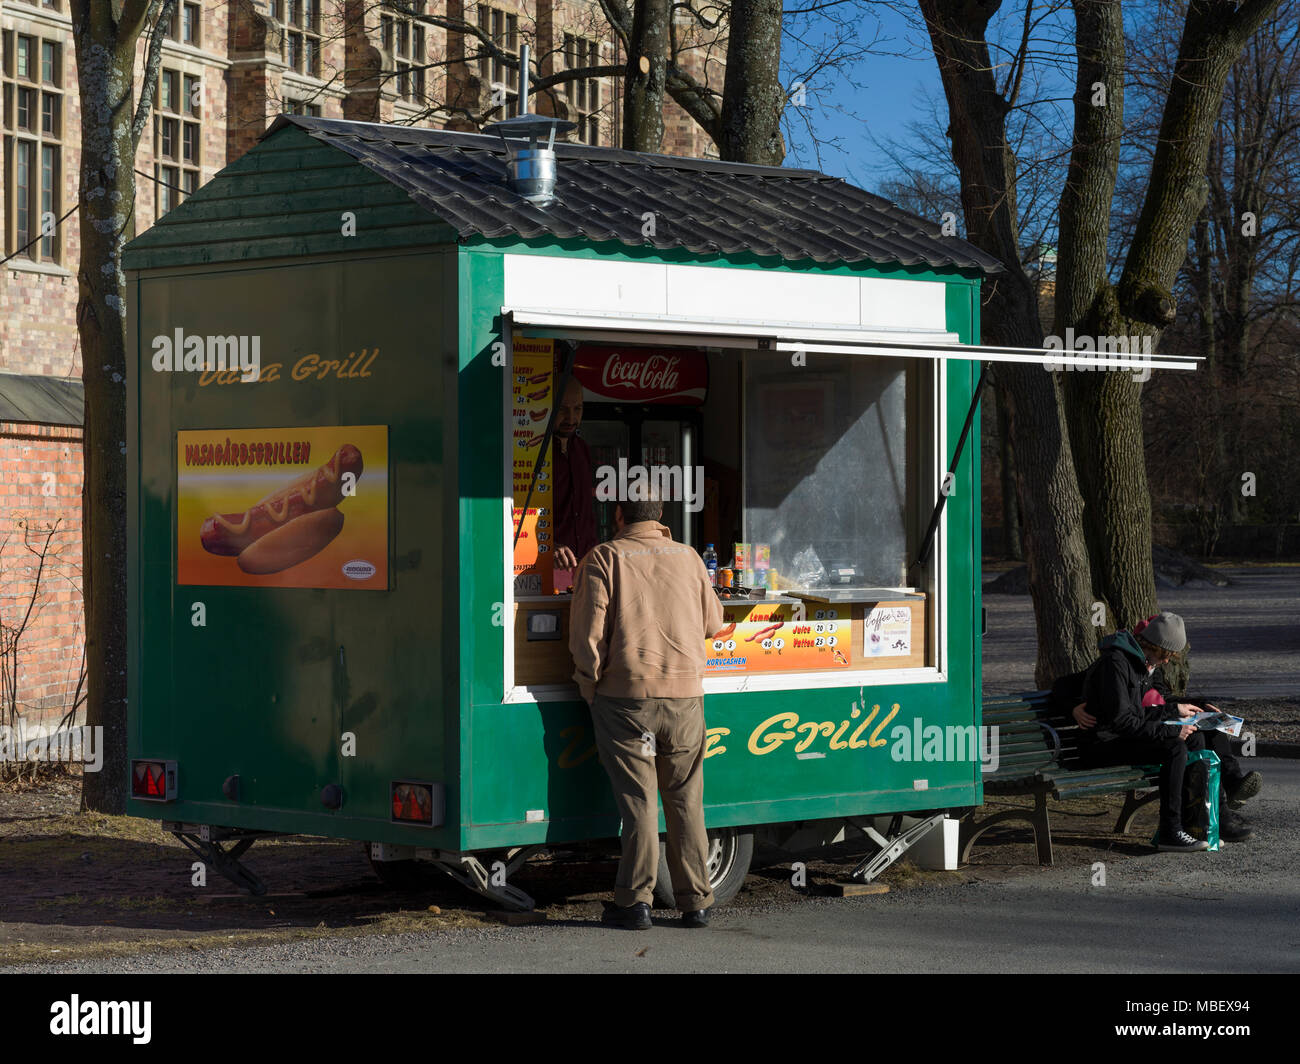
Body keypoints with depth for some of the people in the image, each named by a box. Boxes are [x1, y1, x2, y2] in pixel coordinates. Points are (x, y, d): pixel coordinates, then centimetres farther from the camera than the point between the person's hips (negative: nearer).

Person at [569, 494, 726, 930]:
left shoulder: (604, 558, -3)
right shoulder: (688, 557, 8)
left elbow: (587, 630, -9)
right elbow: (713, 622, 15)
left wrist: (590, 683, 4)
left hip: (626, 694, -3)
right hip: (684, 694, 3)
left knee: (637, 798, 1)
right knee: (686, 799, 9)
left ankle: (635, 900, 1)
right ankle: (695, 901, 11)